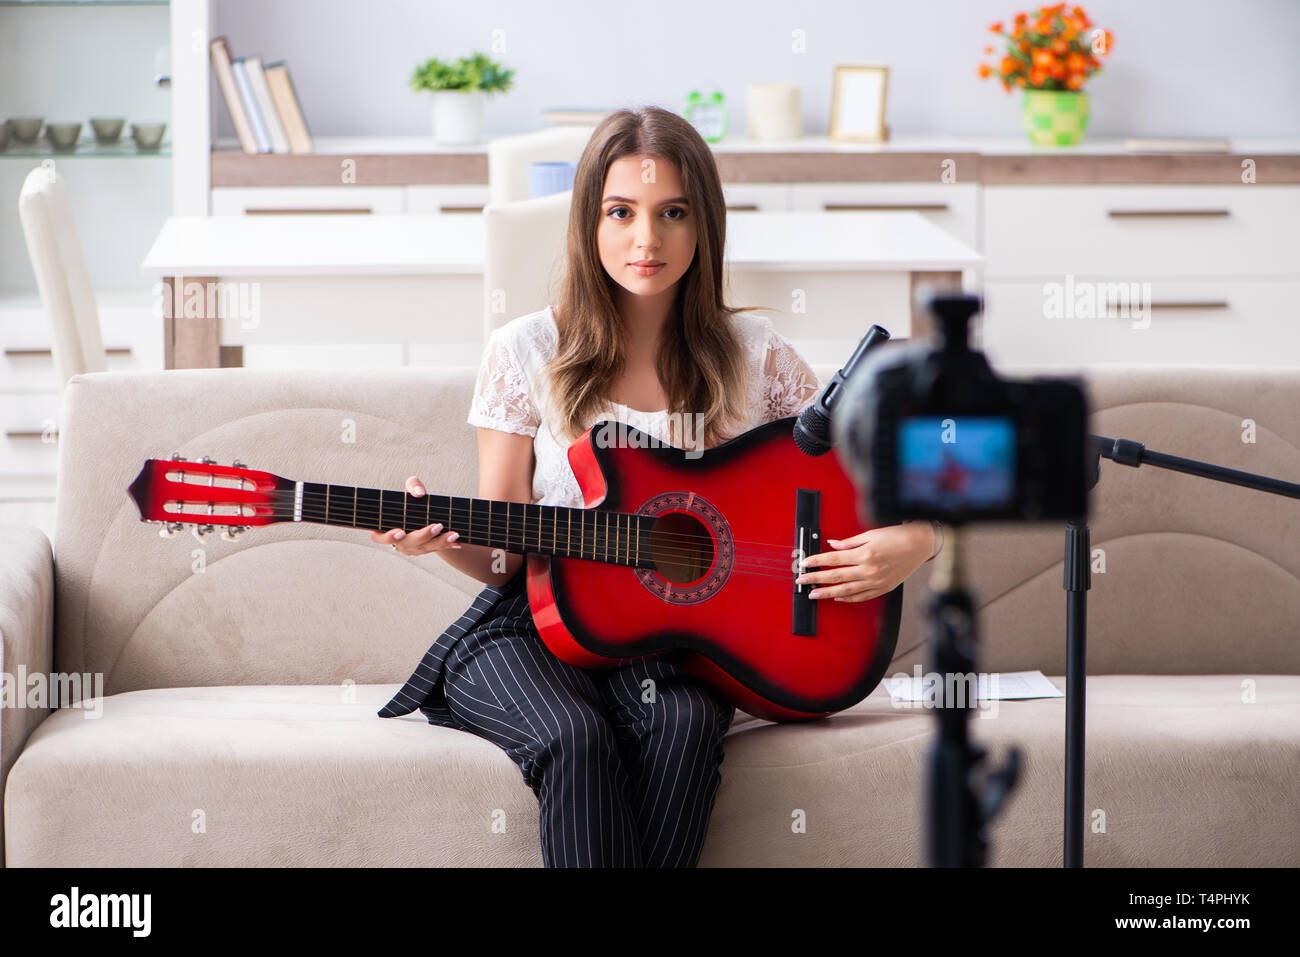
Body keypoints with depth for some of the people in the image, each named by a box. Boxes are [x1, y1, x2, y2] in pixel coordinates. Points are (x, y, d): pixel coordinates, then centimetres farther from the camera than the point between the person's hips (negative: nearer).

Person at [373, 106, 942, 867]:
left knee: (685, 721, -33)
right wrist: (445, 539, -18)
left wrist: (912, 543, -12)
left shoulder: (754, 358, 3)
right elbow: (504, 557, 4)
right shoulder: (527, 354, 0)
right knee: (576, 739, -34)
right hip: (538, 627, -1)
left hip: (680, 635, 1)